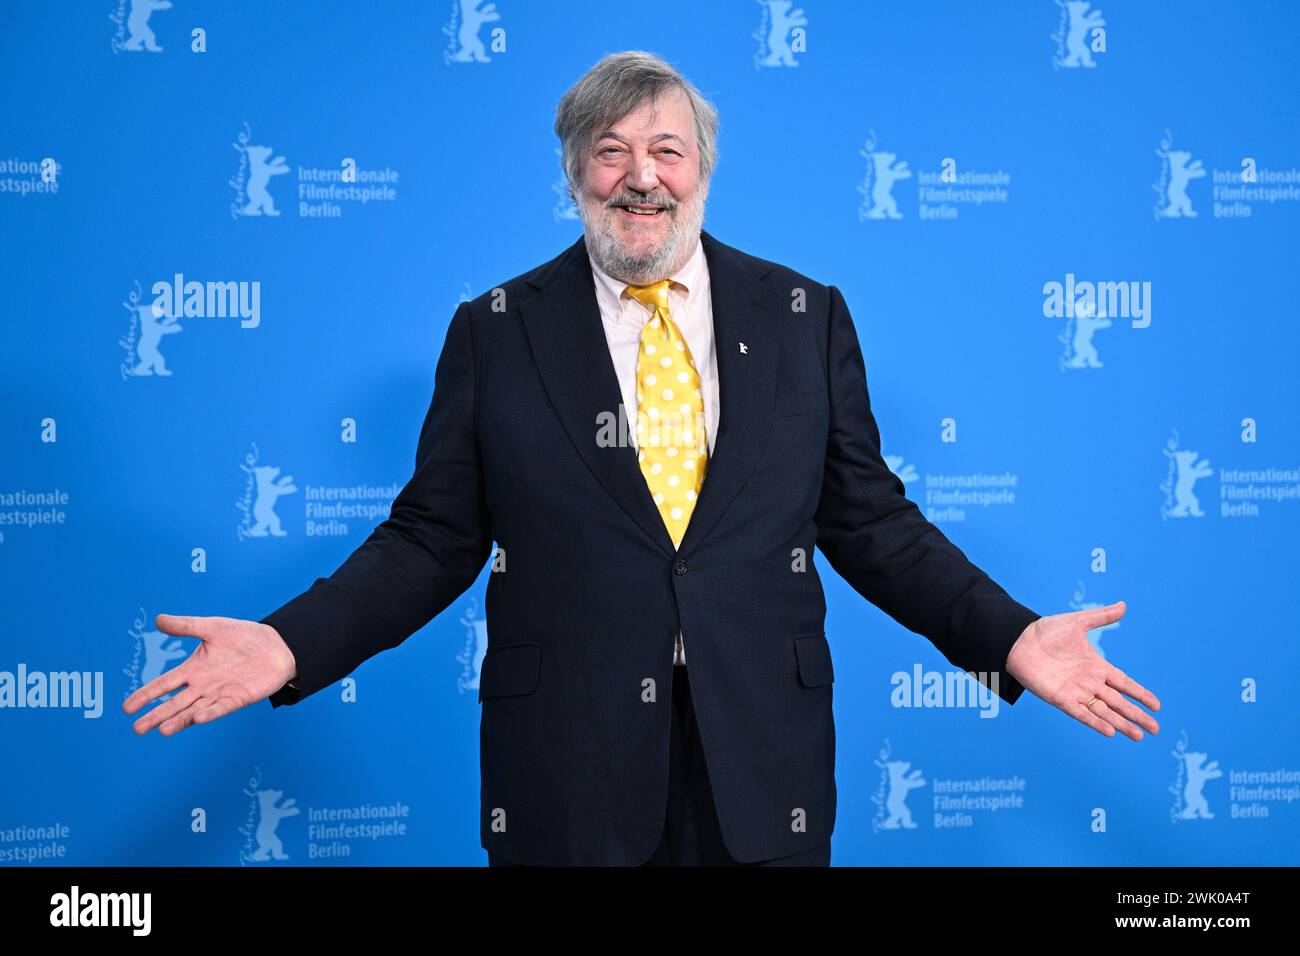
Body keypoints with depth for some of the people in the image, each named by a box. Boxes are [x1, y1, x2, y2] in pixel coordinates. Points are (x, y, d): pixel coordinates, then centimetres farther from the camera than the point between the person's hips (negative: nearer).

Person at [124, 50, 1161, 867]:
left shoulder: (806, 315, 5)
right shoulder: (493, 331, 2)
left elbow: (869, 520, 6)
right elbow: (433, 537, 3)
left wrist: (1008, 636, -4)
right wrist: (290, 644, -10)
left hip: (761, 767, 1)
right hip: (566, 773, -1)